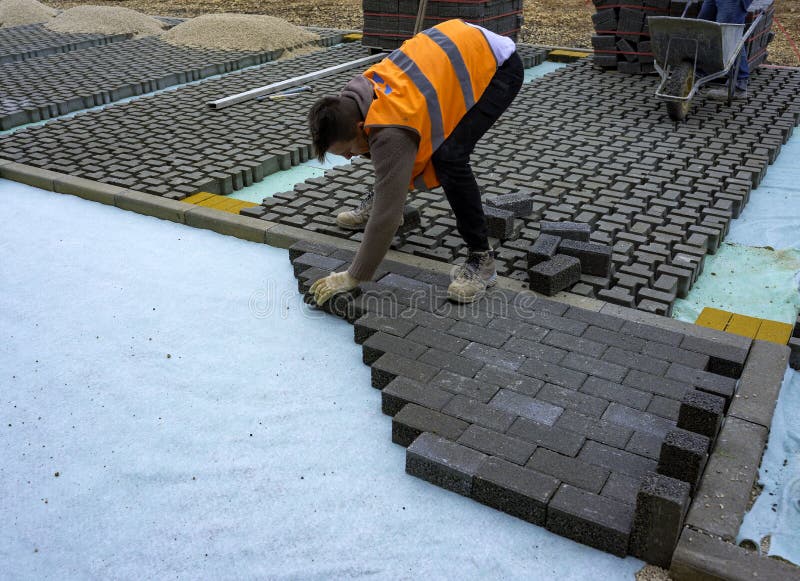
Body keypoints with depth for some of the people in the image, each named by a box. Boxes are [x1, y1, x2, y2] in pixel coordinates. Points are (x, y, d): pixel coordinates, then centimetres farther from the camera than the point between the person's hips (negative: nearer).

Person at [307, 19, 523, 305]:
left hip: (499, 66, -9)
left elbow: (387, 214, -29)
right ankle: (378, 200, 32)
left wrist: (352, 278, -20)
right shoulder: (356, 94, -7)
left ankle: (481, 259, -12)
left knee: (449, 158, -24)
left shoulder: (391, 133, -32)